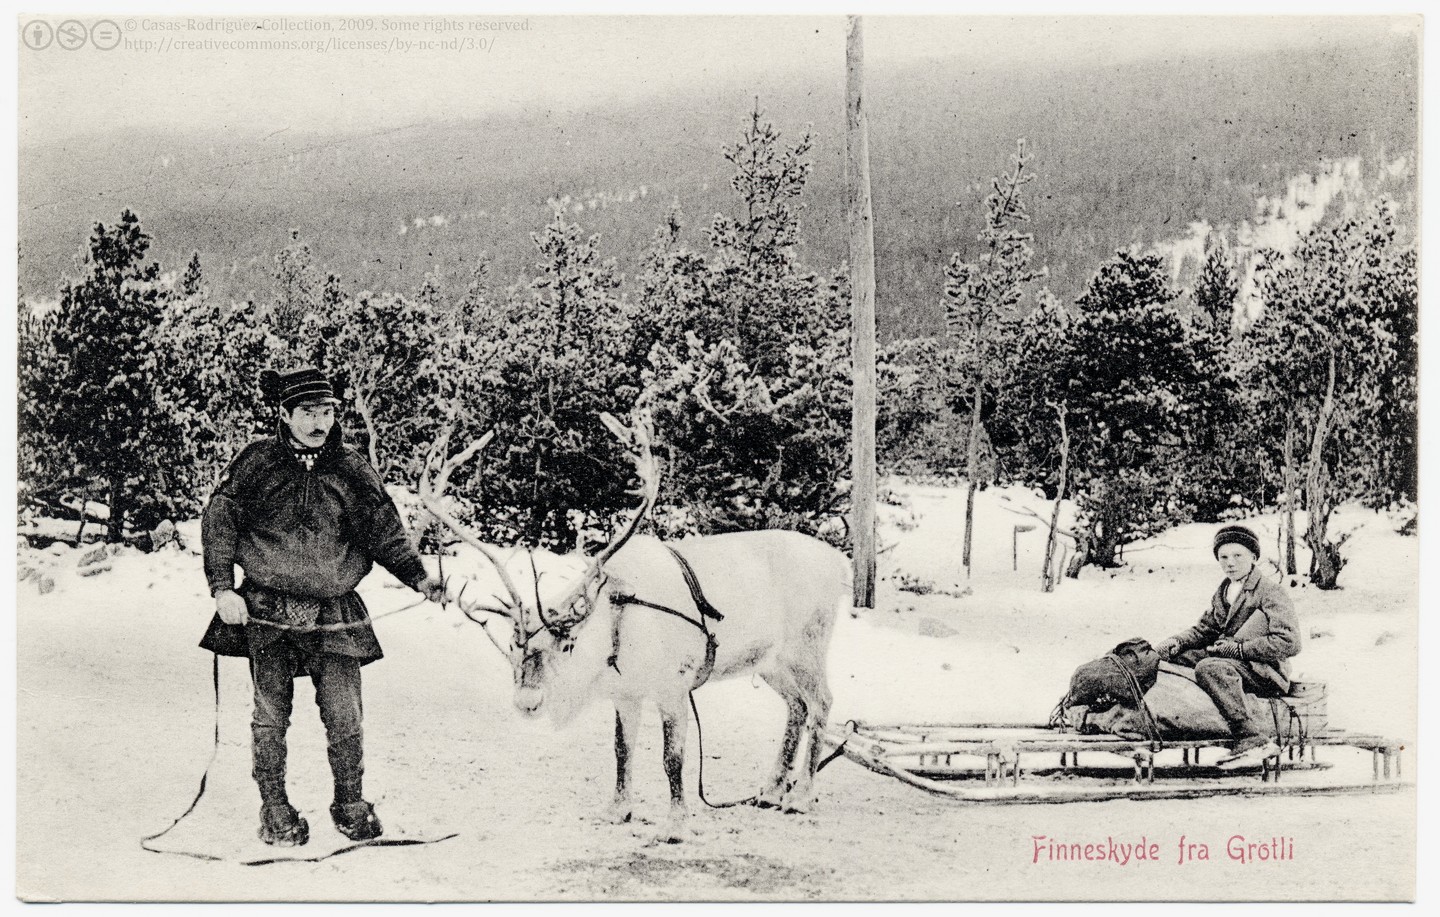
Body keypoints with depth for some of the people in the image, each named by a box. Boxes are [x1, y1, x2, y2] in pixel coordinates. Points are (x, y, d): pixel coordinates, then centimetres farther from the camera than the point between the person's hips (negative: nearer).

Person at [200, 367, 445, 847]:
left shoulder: (351, 469, 6)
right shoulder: (257, 462, 1)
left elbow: (384, 529, 4)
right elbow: (218, 520, 3)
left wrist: (418, 576, -10)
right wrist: (222, 588, -7)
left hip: (335, 614, 1)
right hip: (268, 611, -1)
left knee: (344, 714, -2)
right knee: (271, 714, 4)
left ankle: (350, 803, 17)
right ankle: (275, 808, 19)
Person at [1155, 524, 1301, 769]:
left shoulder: (1270, 594, -7)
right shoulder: (1223, 592, 17)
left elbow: (1289, 643, -17)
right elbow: (1204, 630, 24)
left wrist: (1238, 649, -18)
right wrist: (1177, 641, 2)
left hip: (1267, 675, -8)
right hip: (1231, 664, 8)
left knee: (1210, 667, -36)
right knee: (1167, 651, -5)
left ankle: (1252, 741, -37)